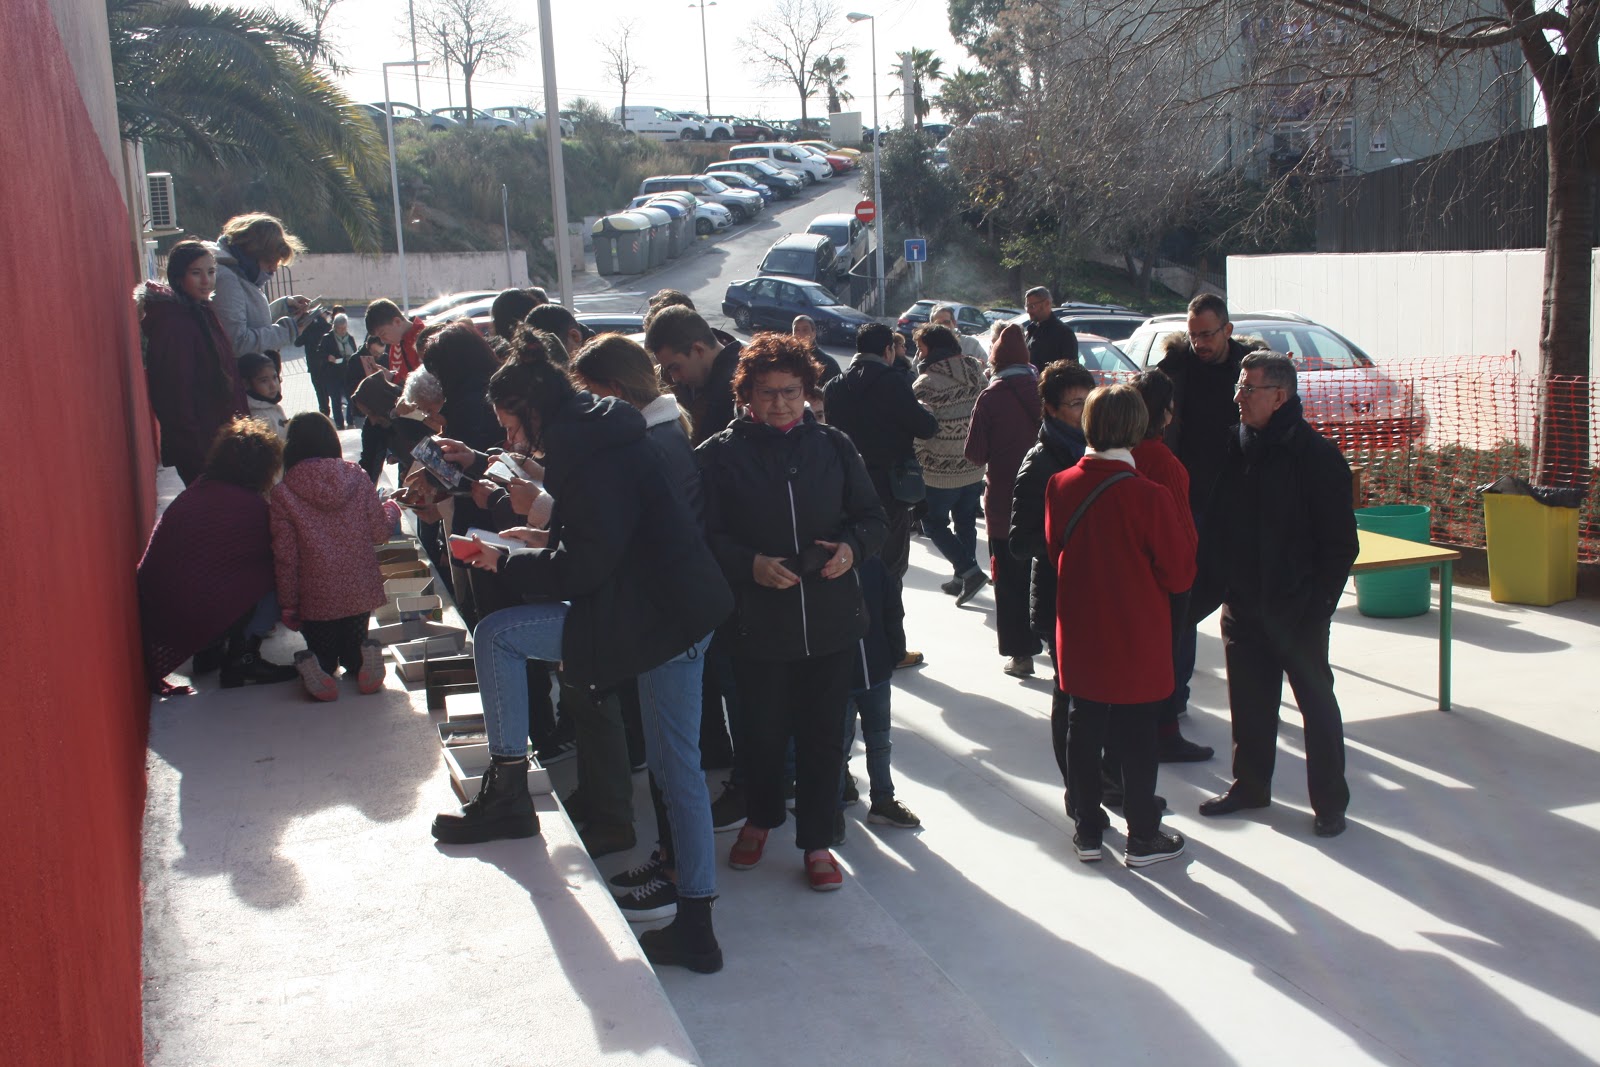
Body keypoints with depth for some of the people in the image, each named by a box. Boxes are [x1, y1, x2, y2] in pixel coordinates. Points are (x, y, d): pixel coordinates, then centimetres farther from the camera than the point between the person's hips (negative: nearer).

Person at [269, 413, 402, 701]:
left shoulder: (283, 494, -10)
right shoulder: (357, 478, -5)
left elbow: (286, 557, -8)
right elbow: (379, 532, 2)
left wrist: (288, 606, 2)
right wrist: (391, 509, 24)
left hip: (316, 599, -2)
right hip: (360, 592, 2)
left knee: (323, 655, 20)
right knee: (354, 644, 24)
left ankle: (317, 669, -16)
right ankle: (360, 660, -12)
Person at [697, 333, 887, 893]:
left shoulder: (833, 445, 5)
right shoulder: (720, 454, -3)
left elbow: (872, 517, 11)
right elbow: (704, 537, -5)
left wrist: (852, 547, -9)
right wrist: (751, 564, -21)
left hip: (831, 621, 2)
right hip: (758, 624, -1)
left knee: (823, 734, 7)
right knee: (763, 731, 13)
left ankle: (816, 840, 23)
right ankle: (760, 819, 39)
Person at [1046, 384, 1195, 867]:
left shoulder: (1060, 486, -7)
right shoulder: (1150, 496, -20)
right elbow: (1179, 574, -11)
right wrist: (1183, 529, 4)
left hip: (1079, 640, 4)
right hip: (1137, 645, -4)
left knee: (1083, 732, 15)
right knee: (1137, 740, 9)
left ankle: (1087, 830, 26)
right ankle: (1143, 838, 21)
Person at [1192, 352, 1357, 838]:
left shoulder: (1317, 455, -12)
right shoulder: (1235, 449, 5)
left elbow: (1341, 543, -11)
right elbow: (1213, 529, 11)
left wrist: (1318, 603, -16)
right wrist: (1207, 592, 4)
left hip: (1296, 610, -5)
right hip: (1242, 607, 5)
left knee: (1316, 702, 6)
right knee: (1249, 701, 15)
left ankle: (1330, 802, 18)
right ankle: (1249, 785, 31)